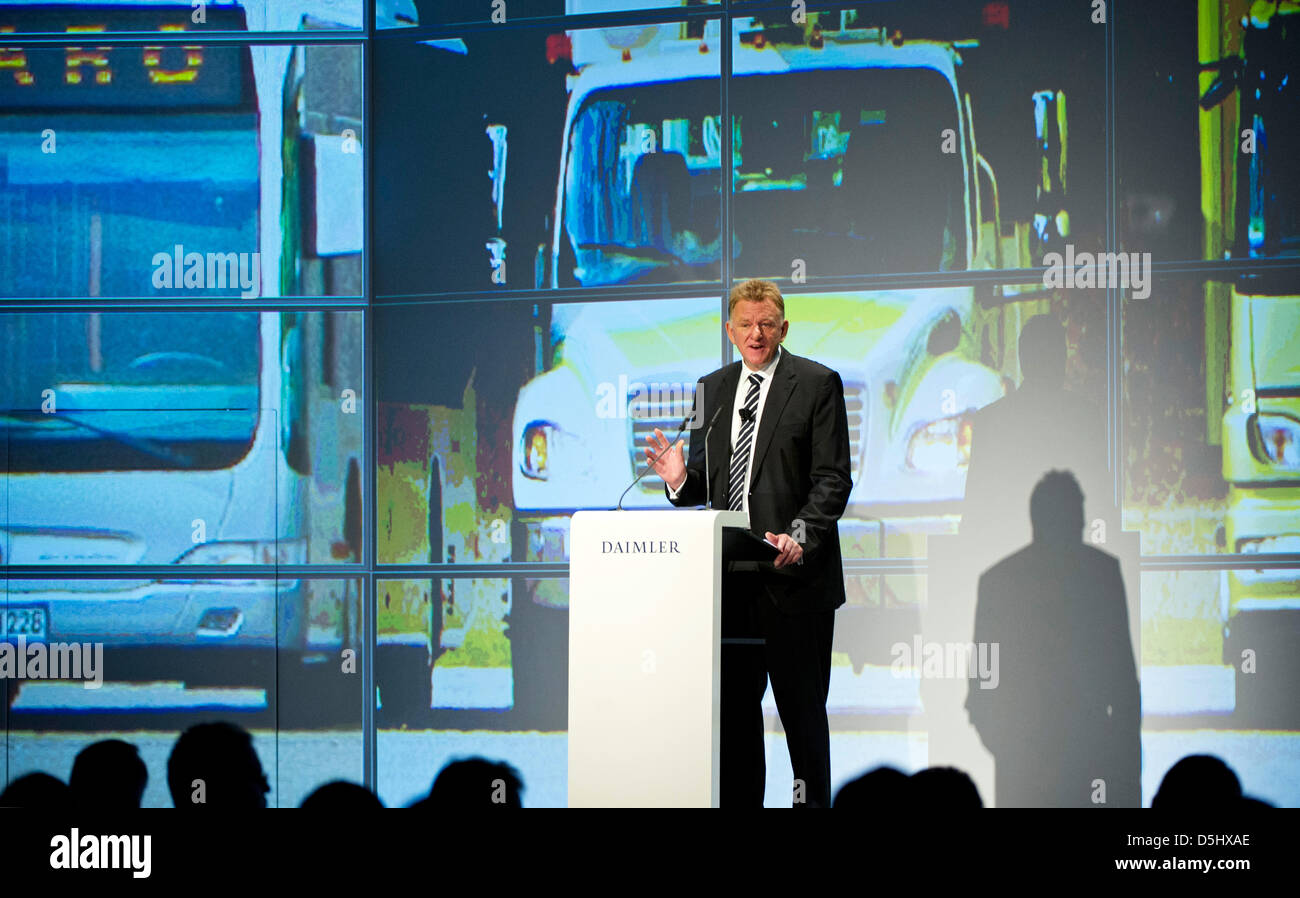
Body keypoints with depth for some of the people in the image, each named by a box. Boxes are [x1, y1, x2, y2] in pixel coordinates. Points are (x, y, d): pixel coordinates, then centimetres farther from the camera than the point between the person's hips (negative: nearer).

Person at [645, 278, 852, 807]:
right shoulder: (711, 389, 15)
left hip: (793, 573, -5)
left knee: (801, 707, 0)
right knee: (732, 705, 6)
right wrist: (680, 479, -6)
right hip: (730, 576, 5)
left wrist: (800, 535, -23)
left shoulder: (817, 384, -1)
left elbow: (832, 479, -7)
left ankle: (812, 802, 7)